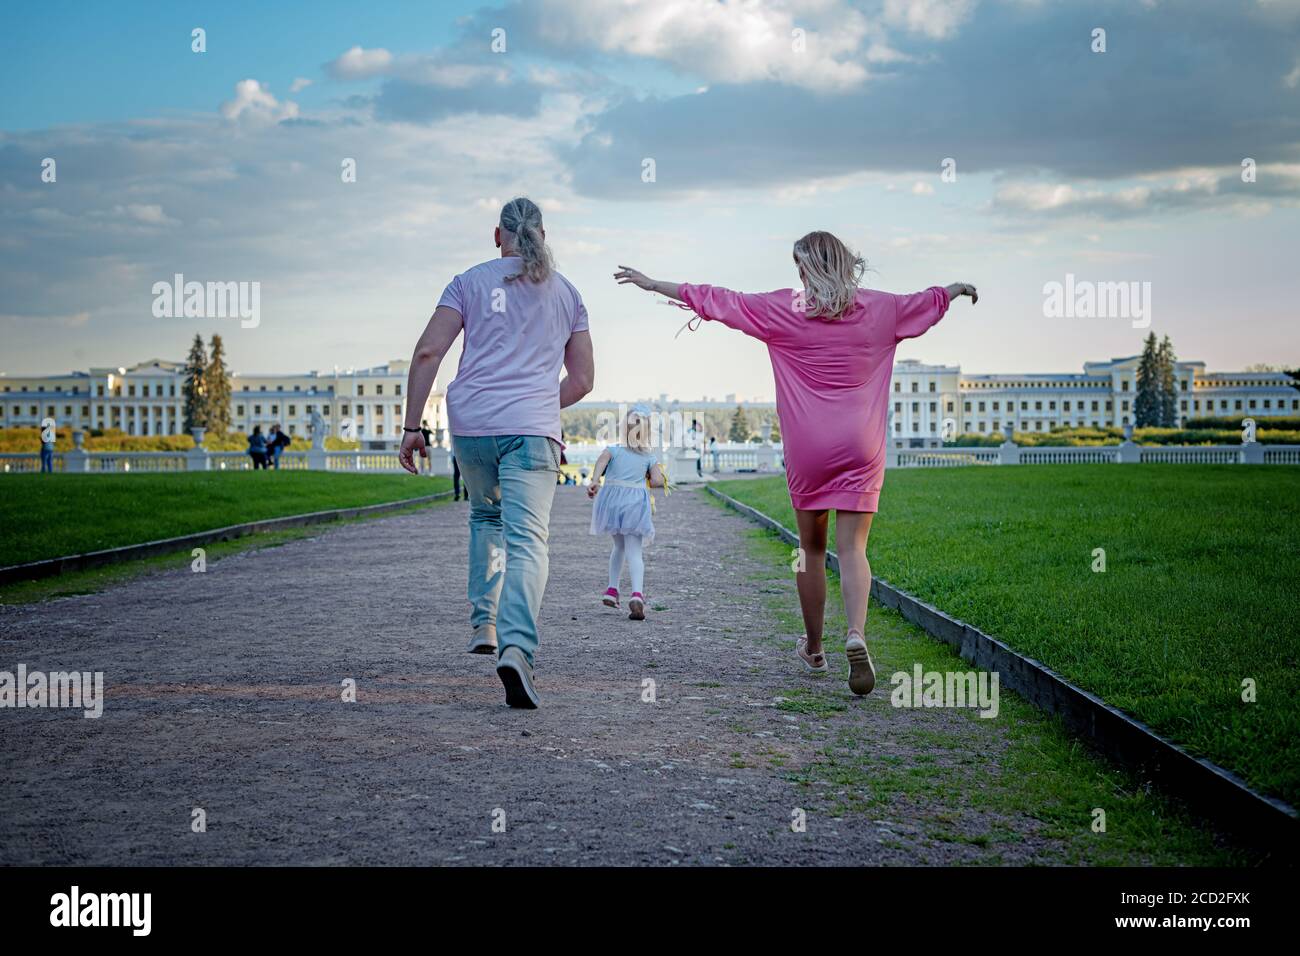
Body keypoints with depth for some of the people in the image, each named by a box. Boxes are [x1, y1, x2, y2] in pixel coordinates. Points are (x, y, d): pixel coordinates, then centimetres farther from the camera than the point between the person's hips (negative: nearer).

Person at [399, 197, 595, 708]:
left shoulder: (470, 282, 9)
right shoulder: (566, 293, 15)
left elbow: (427, 352, -2)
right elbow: (582, 379, 15)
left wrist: (411, 426, 0)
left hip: (471, 425, 1)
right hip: (532, 428, -1)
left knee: (486, 517, 27)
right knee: (526, 540, -10)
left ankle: (483, 623, 22)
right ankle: (516, 647, -30)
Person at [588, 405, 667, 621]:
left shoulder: (614, 450, 8)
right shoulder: (650, 457, 8)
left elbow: (602, 460, -15)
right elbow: (658, 481, -5)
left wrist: (594, 481, -28)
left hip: (612, 499, 2)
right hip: (636, 501, -2)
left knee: (619, 545, 24)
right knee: (634, 552, -8)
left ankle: (612, 590, 25)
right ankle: (637, 594, -29)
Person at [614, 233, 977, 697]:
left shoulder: (784, 309, -2)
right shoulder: (878, 308, 6)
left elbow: (718, 300, 3)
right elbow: (927, 302, 25)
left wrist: (652, 284, 13)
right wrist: (958, 288, 47)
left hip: (807, 448, -1)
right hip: (861, 446, 1)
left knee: (812, 548, 13)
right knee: (852, 547, -2)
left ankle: (813, 648, 26)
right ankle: (856, 635, -25)